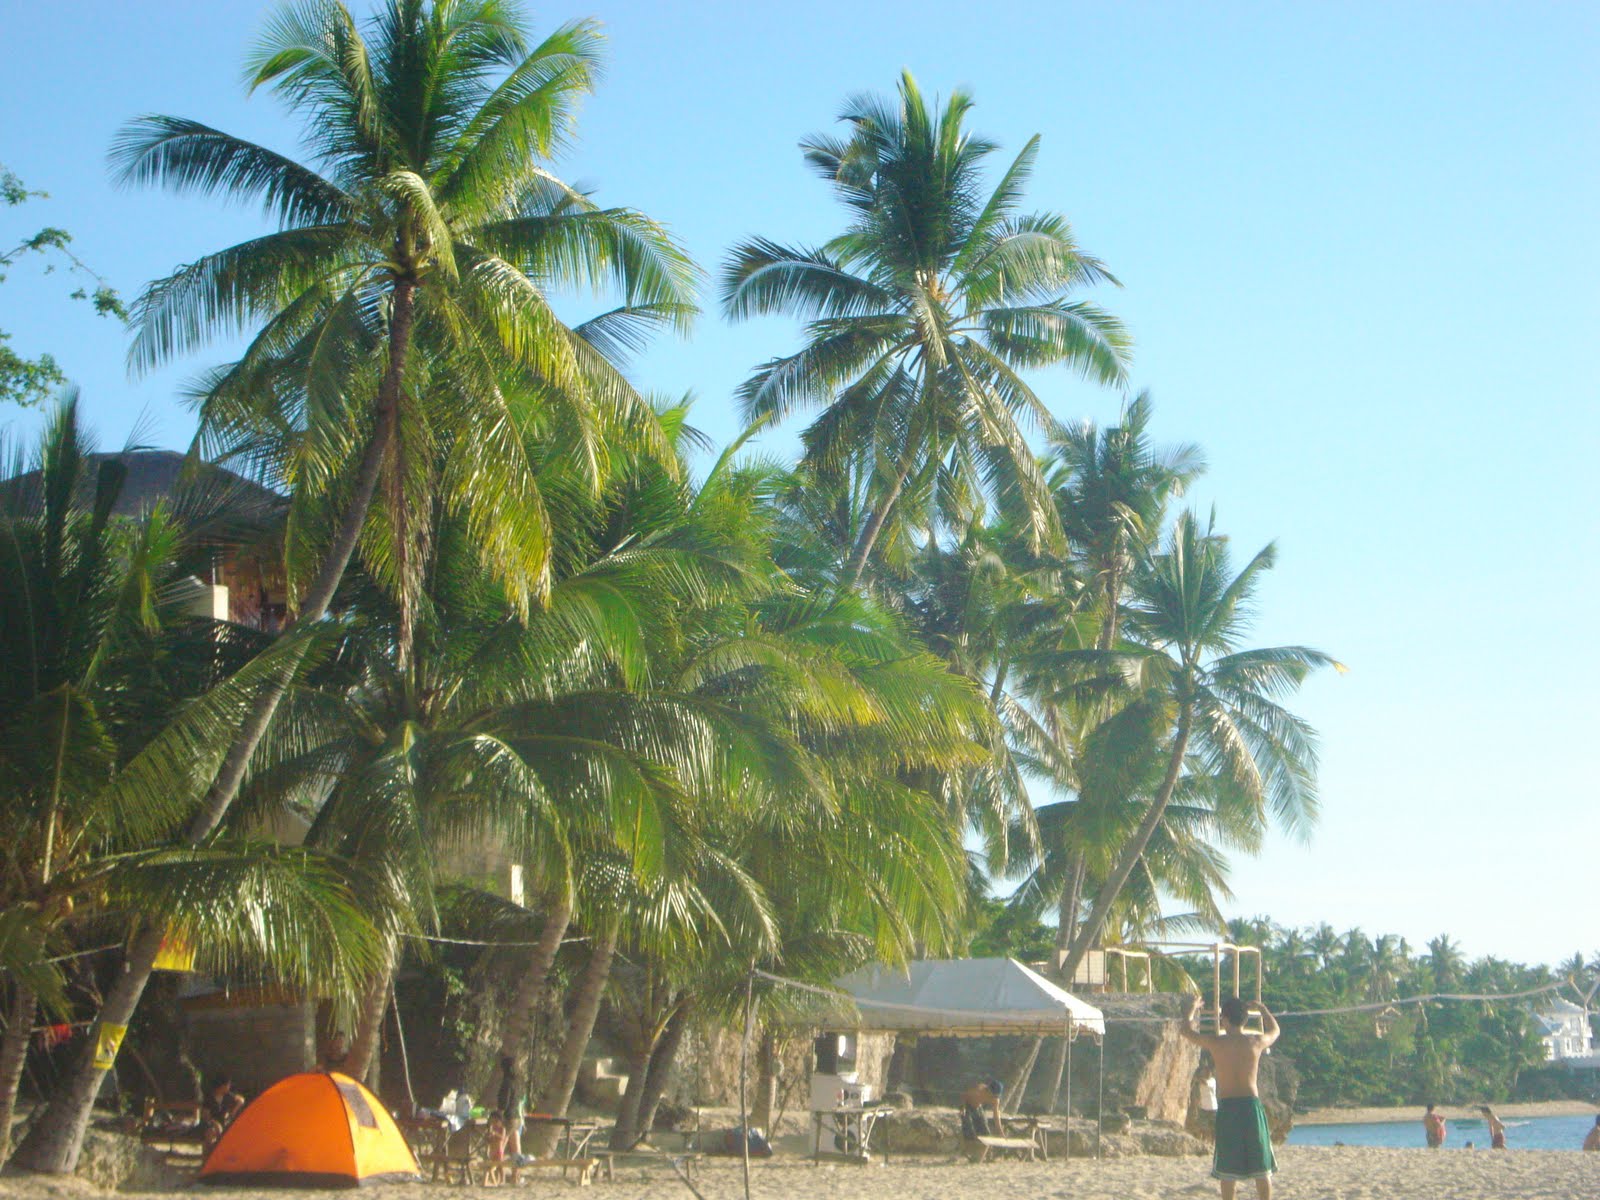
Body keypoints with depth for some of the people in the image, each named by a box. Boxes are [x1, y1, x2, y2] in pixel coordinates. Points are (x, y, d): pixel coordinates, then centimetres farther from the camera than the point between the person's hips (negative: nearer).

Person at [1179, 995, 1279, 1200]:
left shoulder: (1215, 1042, -5)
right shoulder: (1256, 1042, 0)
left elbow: (1185, 1029, 12)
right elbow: (1274, 1030, 25)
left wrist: (1193, 1010, 30)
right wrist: (1262, 1009, 40)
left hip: (1227, 1108, -1)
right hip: (1252, 1105, 1)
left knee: (1228, 1169, 5)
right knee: (1261, 1168, 10)